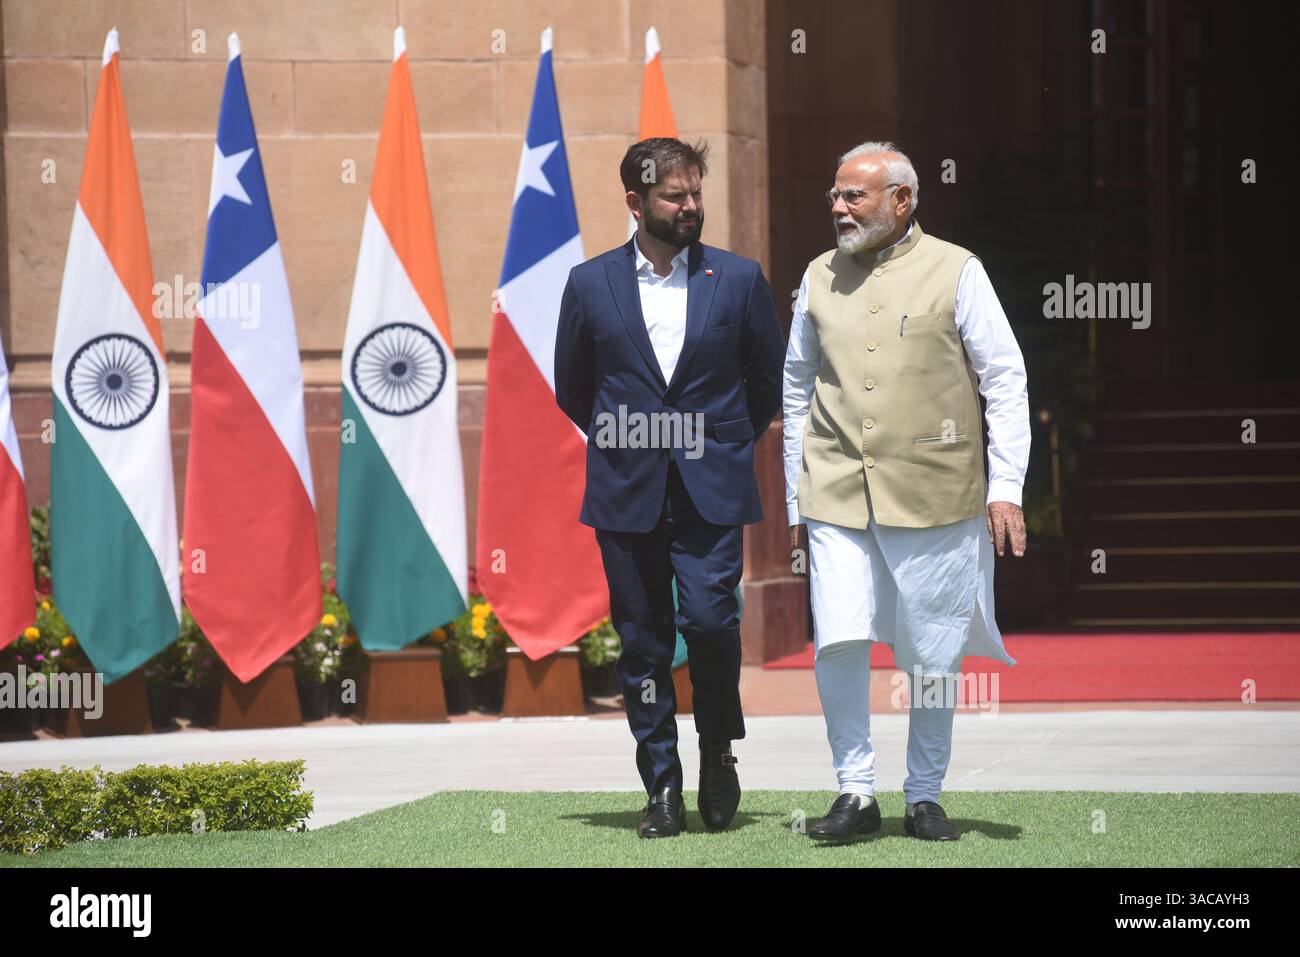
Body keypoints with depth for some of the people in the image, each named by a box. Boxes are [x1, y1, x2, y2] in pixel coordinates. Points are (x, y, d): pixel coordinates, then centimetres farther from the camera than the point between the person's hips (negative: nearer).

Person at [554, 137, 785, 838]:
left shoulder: (739, 279, 3)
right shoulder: (590, 285, 4)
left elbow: (769, 379, 12)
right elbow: (572, 389, 15)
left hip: (712, 491, -1)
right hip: (627, 492, 1)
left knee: (709, 619, -15)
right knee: (642, 643, 2)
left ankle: (718, 748, 10)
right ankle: (662, 791, 10)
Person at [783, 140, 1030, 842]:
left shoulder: (955, 272, 0)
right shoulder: (821, 277, 11)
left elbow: (1005, 381, 1)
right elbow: (797, 387, 19)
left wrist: (1005, 487, -6)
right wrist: (795, 497, 16)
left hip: (932, 494, -2)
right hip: (837, 494, 2)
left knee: (933, 657, 3)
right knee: (837, 642, -9)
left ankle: (924, 798, 17)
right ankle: (856, 792, 3)